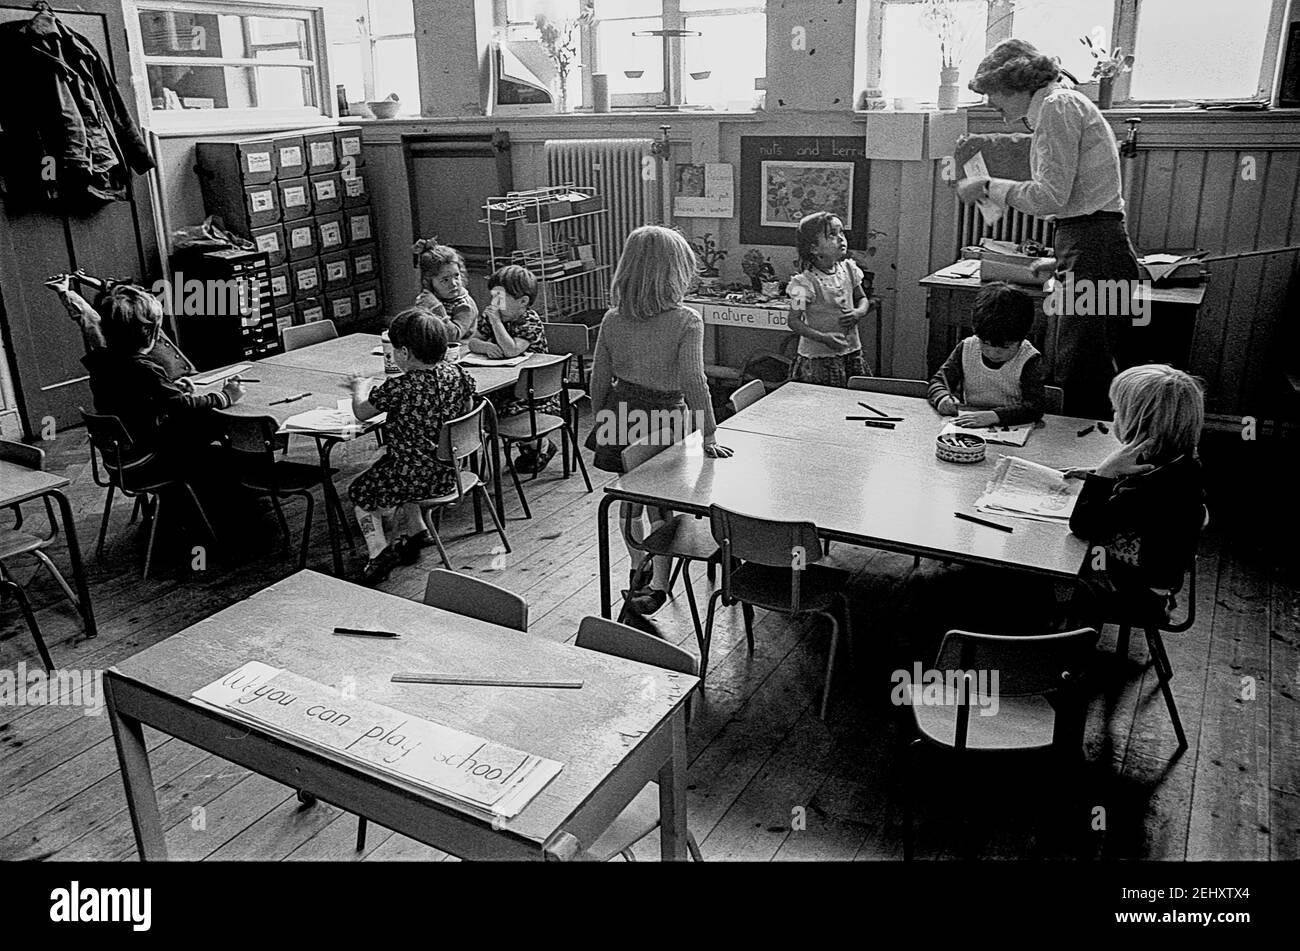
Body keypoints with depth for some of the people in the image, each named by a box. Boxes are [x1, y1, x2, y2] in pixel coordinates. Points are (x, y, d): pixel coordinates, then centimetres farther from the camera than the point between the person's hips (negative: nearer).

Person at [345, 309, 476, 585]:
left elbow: (361, 412, -7)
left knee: (360, 492, 20)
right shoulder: (459, 374, -9)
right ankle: (417, 530, 34)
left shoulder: (398, 388, -24)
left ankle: (378, 551, 12)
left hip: (415, 478, -6)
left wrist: (359, 389, 14)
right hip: (451, 471, 6)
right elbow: (467, 410, 9)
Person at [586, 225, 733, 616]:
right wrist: (709, 436, -18)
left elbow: (600, 380, 2)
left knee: (630, 497, 20)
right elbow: (693, 382, -23)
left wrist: (601, 421, 16)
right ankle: (658, 583, 11)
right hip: (664, 419, -4)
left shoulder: (613, 320, -4)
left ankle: (639, 570, 37)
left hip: (621, 417, 4)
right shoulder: (686, 321, -17)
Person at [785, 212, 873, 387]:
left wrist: (859, 312, -7)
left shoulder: (848, 269, 2)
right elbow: (794, 322, -13)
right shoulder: (806, 282, -16)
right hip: (818, 358, -5)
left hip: (851, 352, 6)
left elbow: (862, 298, 17)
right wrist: (824, 338, -24)